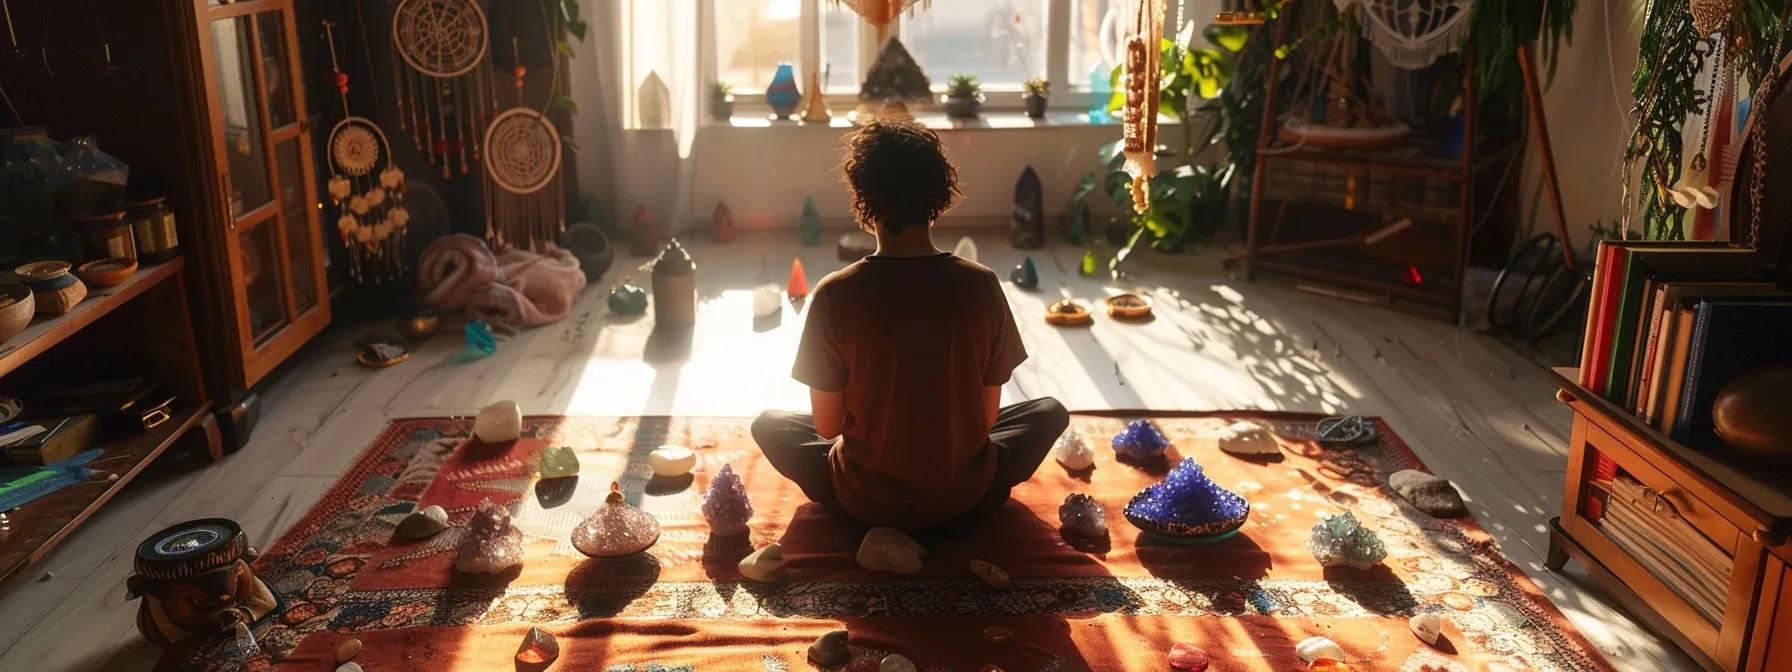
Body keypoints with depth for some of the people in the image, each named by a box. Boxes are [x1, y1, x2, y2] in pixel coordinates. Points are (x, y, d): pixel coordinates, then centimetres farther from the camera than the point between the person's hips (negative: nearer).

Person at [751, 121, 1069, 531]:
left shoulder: (835, 294, -17)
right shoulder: (981, 286, -13)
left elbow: (827, 426, -8)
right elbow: (988, 416, -3)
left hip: (864, 500, -1)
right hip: (966, 497, 2)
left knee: (770, 425, 26)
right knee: (1049, 411, 29)